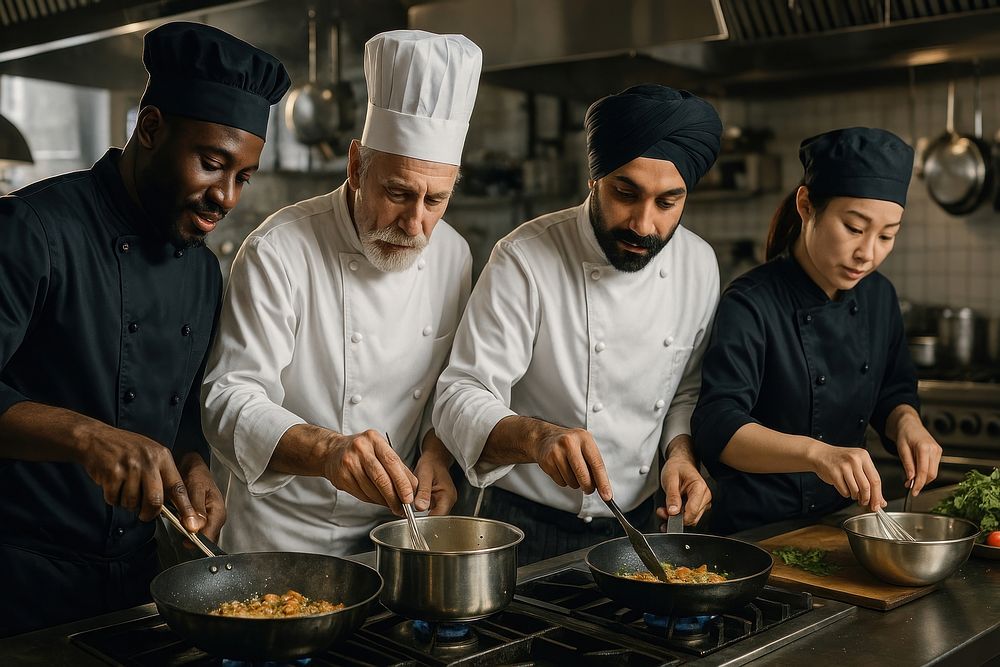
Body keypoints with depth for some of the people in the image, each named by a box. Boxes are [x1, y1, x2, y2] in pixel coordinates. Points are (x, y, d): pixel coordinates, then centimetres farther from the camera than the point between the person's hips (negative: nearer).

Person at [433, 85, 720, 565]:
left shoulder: (699, 265, -3)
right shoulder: (525, 259, -20)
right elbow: (460, 400, -22)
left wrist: (681, 453, -10)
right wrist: (537, 436, -41)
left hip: (639, 524, 5)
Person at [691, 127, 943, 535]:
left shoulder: (878, 297, 5)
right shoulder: (751, 305, -17)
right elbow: (717, 428, -26)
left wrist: (906, 422, -6)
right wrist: (815, 452, -40)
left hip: (840, 521, 6)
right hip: (757, 528, -6)